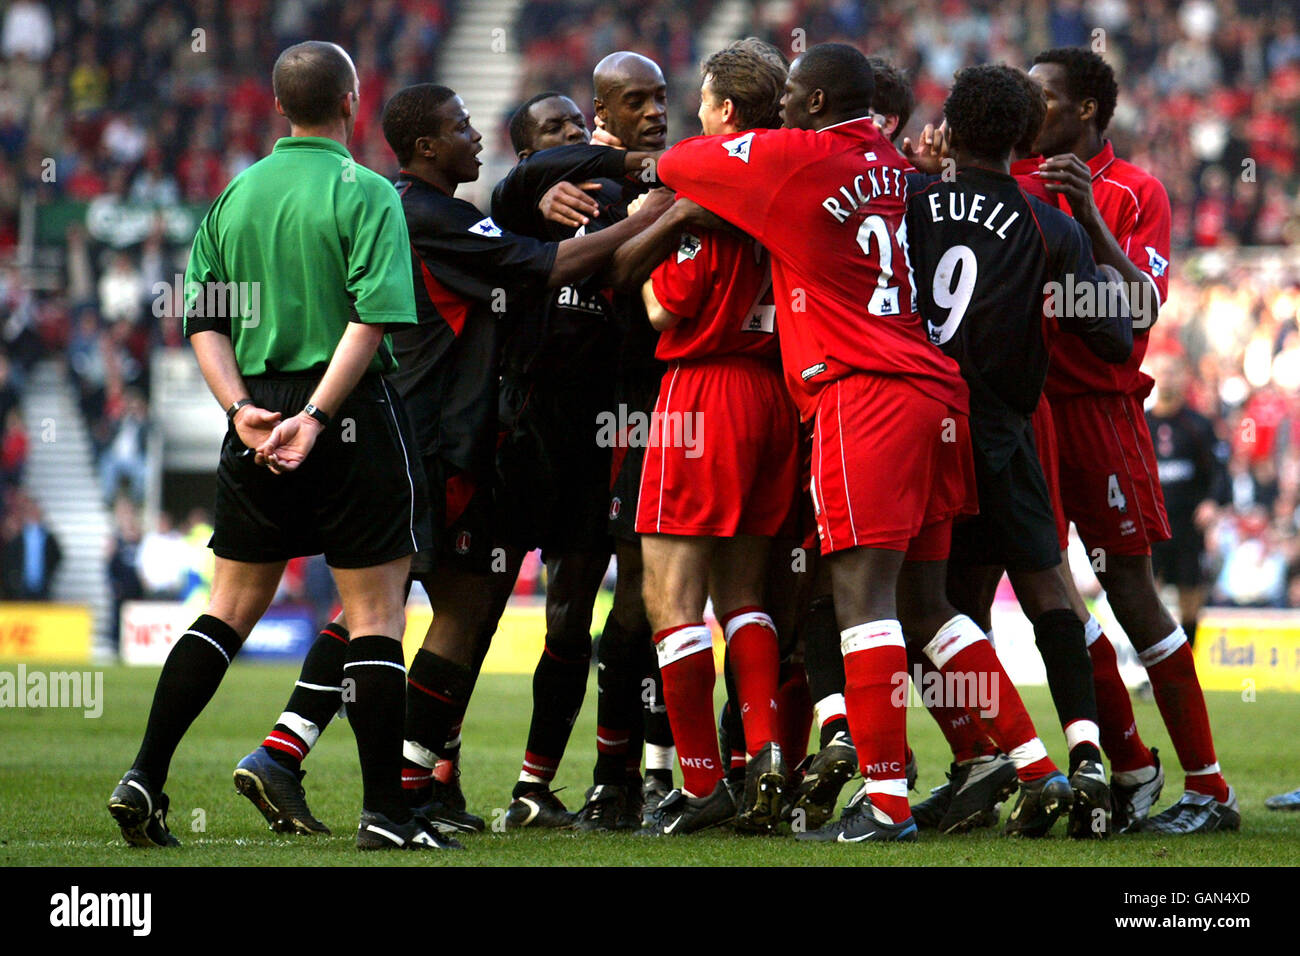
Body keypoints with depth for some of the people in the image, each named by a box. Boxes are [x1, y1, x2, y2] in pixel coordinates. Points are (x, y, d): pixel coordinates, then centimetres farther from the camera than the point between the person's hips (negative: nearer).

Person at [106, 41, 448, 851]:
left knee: (231, 610, 13)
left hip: (259, 422, 5)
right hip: (355, 419, -5)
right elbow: (373, 318, -16)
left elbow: (204, 322, 7)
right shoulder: (366, 194, -6)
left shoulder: (236, 196, 11)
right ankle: (385, 810, 0)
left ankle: (146, 777, 6)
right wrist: (316, 416, -17)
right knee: (375, 615, 1)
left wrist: (243, 407, -1)